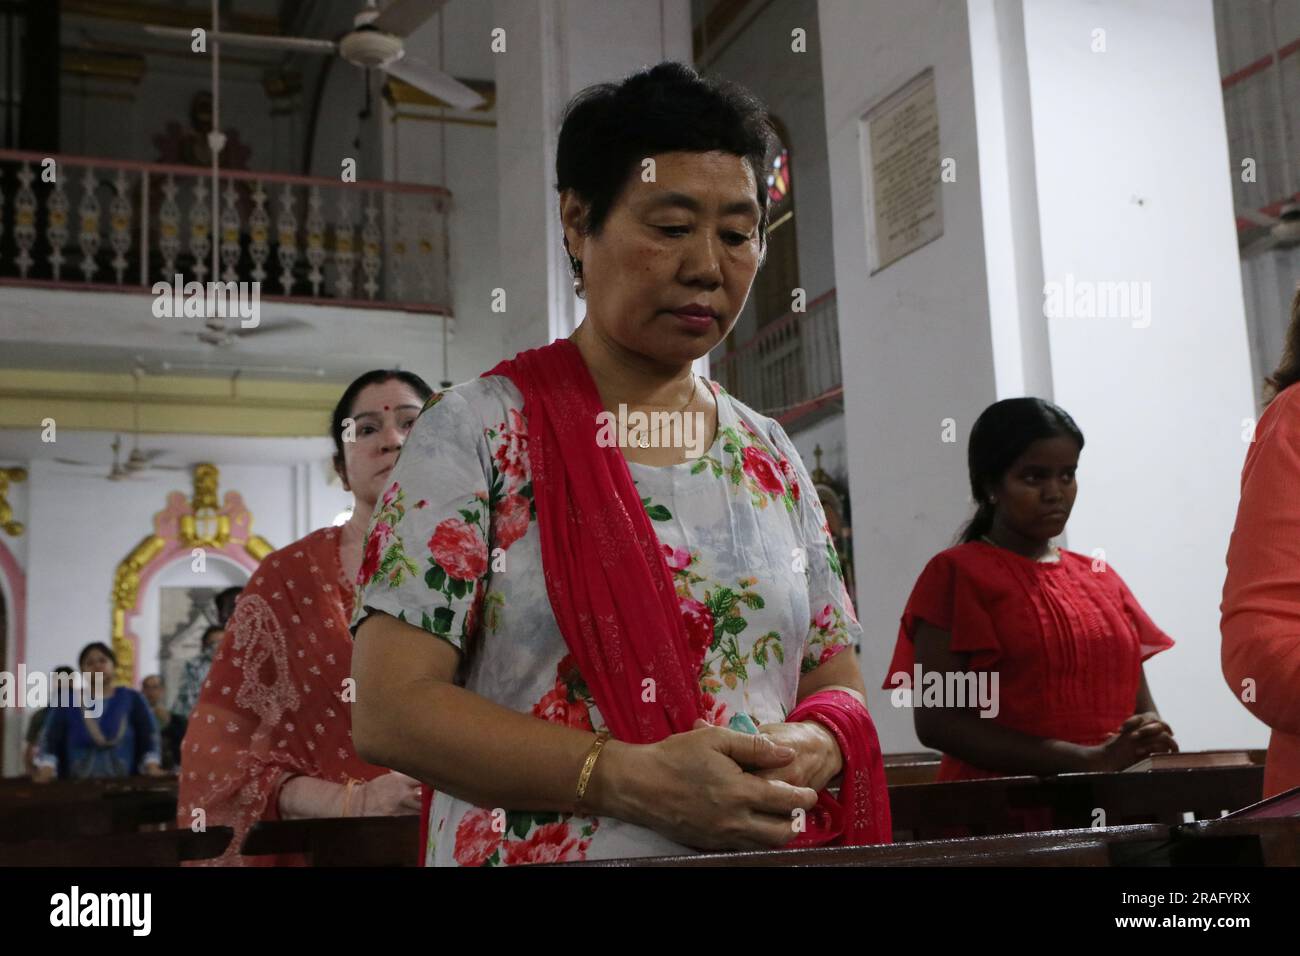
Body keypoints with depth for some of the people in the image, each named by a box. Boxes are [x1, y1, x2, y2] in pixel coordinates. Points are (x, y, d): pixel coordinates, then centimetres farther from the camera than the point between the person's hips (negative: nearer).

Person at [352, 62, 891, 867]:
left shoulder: (772, 458, 5)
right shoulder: (479, 431, -9)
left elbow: (840, 687, 8)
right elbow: (391, 710, -14)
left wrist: (814, 747, -15)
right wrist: (629, 779, -24)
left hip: (770, 844, 5)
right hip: (536, 850, -4)